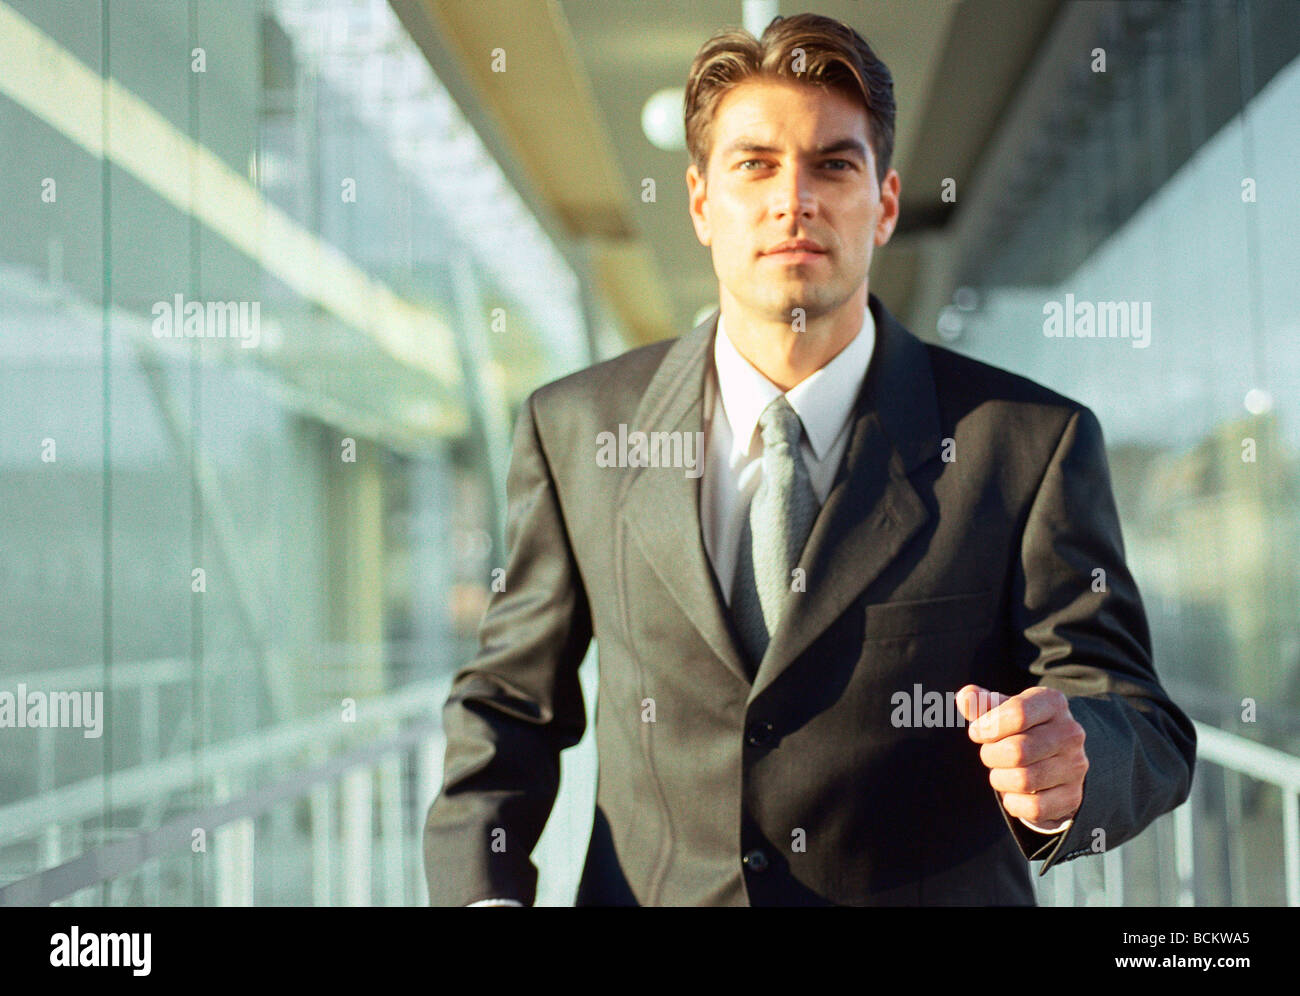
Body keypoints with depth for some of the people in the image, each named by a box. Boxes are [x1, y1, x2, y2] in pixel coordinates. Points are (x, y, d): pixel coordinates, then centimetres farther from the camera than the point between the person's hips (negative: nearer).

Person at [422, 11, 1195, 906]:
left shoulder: (1034, 444, -7)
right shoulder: (575, 429, -1)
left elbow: (1152, 738, -9)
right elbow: (513, 700, 5)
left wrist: (1068, 764, -31)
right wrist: (482, 891, -11)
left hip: (930, 899, -1)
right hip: (645, 897, 1)